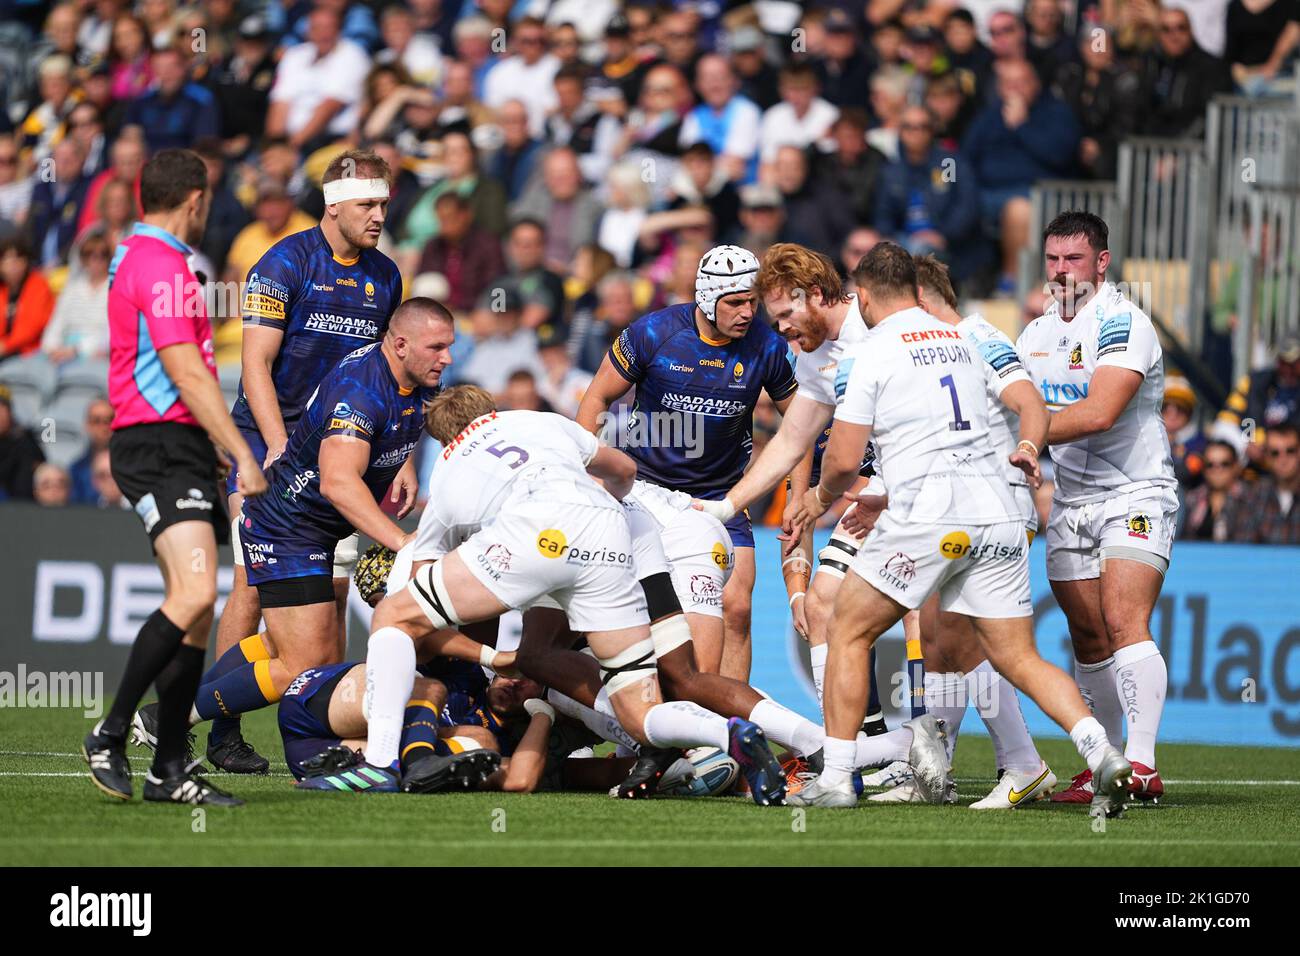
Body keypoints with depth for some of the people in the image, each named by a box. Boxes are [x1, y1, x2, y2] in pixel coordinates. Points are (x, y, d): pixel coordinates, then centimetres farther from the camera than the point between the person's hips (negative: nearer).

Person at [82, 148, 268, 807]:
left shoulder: (137, 257, 22)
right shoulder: (161, 264, -11)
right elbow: (187, 373, -18)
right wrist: (243, 455, -19)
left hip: (177, 449, 11)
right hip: (160, 448, -11)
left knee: (194, 611, 5)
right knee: (194, 593, -22)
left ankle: (170, 769, 5)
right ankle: (110, 737, -17)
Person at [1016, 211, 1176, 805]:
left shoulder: (1121, 323, -13)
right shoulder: (1037, 334, 12)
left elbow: (1099, 413, -25)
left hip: (1134, 495, -7)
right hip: (1070, 504, 7)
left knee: (1125, 624, -20)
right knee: (1088, 640, 5)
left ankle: (1142, 766, -27)